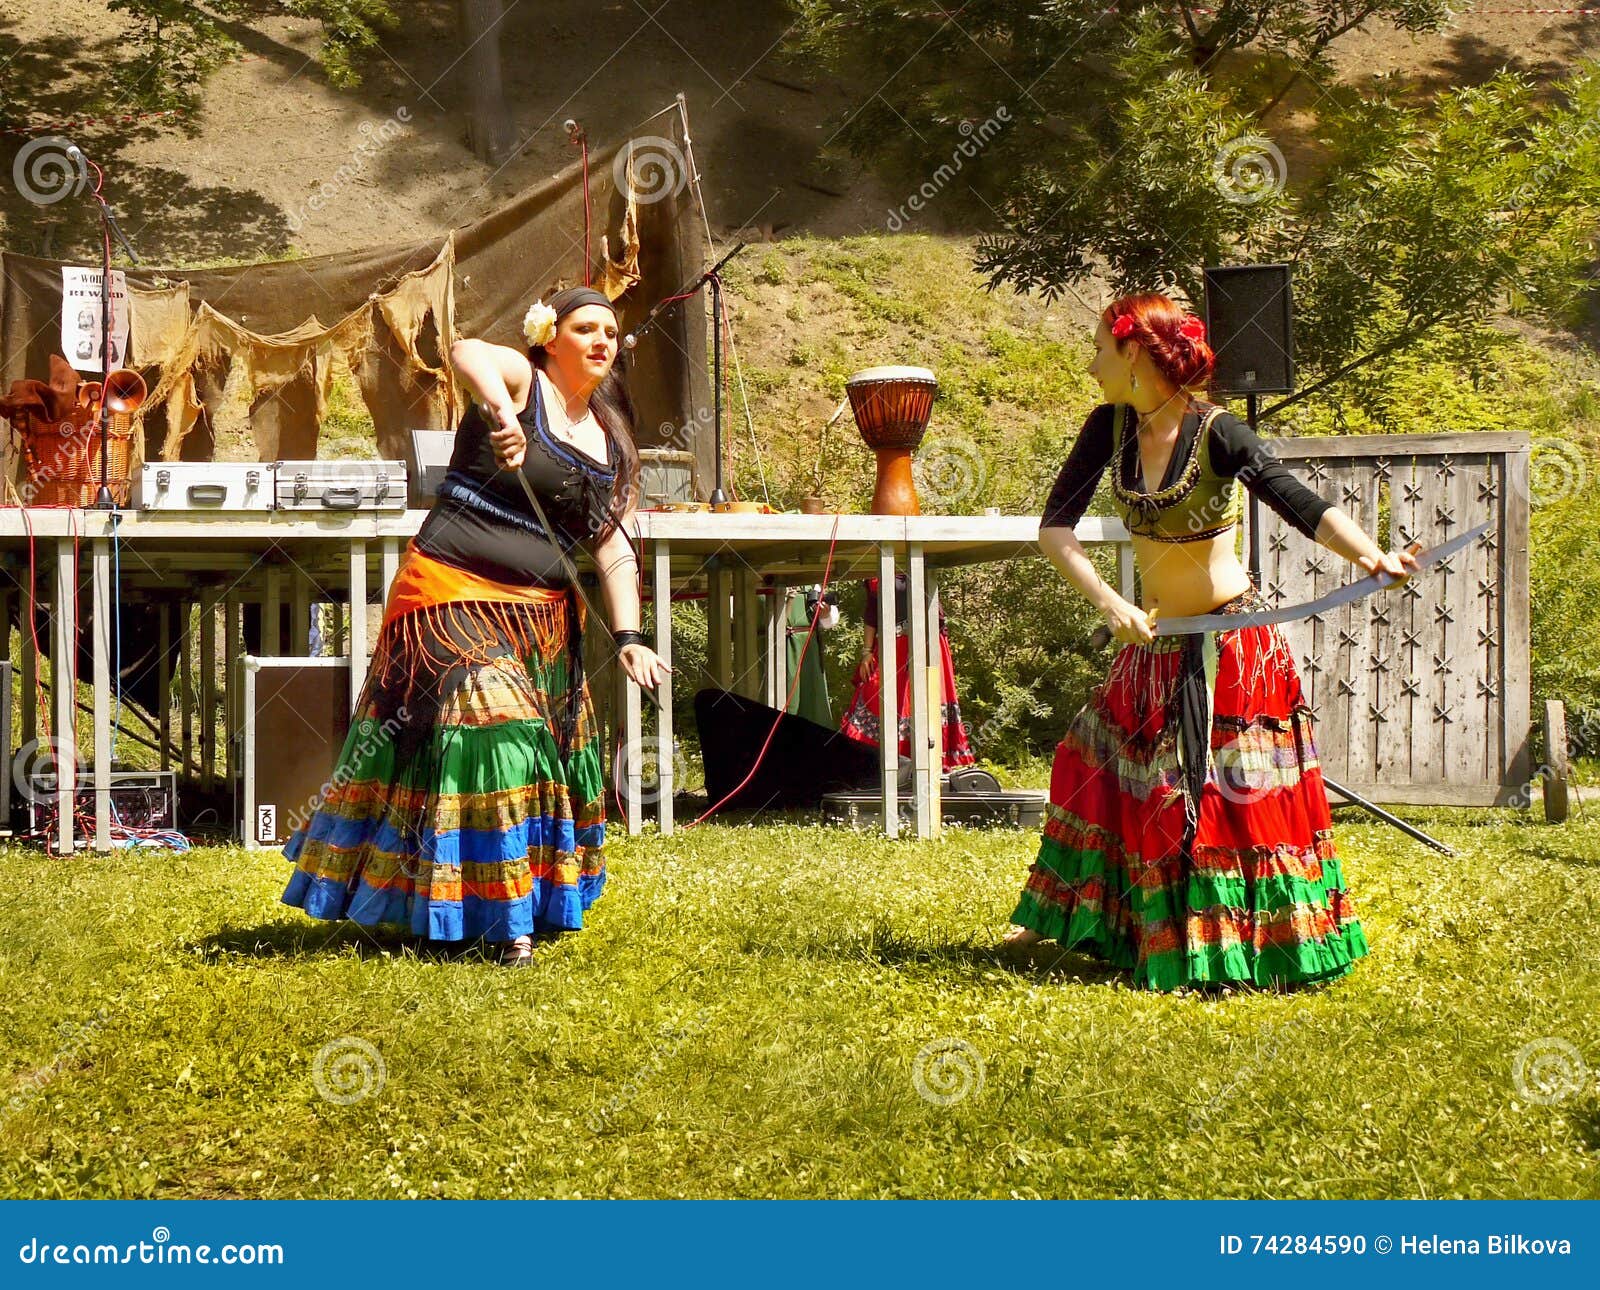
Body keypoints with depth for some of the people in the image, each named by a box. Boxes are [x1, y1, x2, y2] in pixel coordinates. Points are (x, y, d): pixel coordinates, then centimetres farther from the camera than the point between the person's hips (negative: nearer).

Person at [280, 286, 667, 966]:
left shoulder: (610, 439, 12)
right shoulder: (522, 379, -5)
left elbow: (613, 546, 7)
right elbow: (466, 351, -28)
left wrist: (628, 636, -5)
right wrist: (500, 414, -48)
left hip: (542, 617, 7)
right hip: (455, 596, -7)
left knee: (549, 756, 8)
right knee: (491, 738, -15)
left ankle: (536, 904, 22)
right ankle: (507, 921, -11)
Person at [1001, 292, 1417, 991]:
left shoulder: (1216, 434, -19)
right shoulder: (1110, 428, -3)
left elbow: (1298, 500, -30)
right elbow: (1054, 526, -7)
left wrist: (1369, 554, -48)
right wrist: (1107, 601, -23)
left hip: (1233, 644, -6)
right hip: (1154, 645, 6)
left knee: (1240, 800, -4)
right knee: (1097, 770, 13)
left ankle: (1257, 946, 7)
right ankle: (1057, 917, 30)